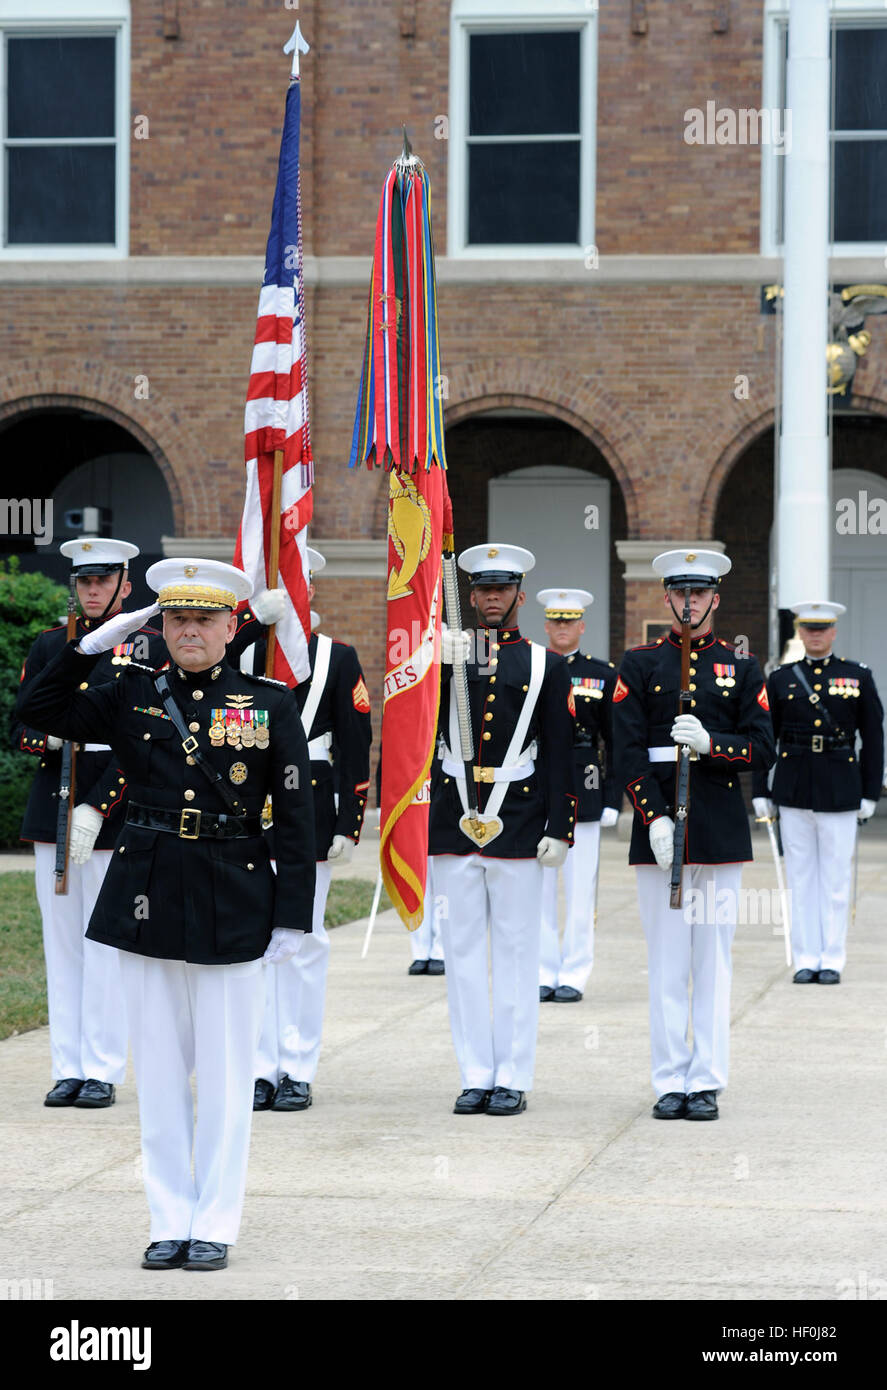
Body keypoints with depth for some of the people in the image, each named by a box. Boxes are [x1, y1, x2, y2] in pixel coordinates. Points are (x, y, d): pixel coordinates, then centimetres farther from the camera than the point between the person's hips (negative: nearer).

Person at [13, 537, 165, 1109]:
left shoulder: (150, 646, -1)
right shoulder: (50, 645, 11)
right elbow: (19, 727, 11)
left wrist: (96, 809, -16)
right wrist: (50, 736, -13)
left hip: (115, 808, -4)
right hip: (53, 803, 4)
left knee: (105, 942, -4)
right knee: (61, 942, 5)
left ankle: (103, 1072, 2)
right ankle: (68, 1069, 10)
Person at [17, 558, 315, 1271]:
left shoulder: (271, 703, 0)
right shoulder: (134, 695, 6)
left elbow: (296, 817, 0)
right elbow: (39, 709, 7)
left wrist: (292, 917, -5)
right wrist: (95, 643, -2)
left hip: (231, 907, -2)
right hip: (148, 900, 2)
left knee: (226, 1073, 2)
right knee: (160, 1070, 7)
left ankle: (215, 1225, 11)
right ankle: (170, 1222, 15)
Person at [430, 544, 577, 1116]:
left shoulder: (547, 666, 4)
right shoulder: (445, 655, 10)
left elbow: (560, 754, 2)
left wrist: (559, 829, -5)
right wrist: (440, 664, -16)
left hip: (518, 822, -2)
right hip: (455, 821, 2)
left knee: (516, 953, 1)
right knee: (463, 952, 4)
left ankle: (512, 1078, 6)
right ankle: (476, 1075, 10)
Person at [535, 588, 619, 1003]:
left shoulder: (603, 675, 5)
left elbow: (615, 742, 4)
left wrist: (612, 799, -2)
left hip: (583, 790, -1)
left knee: (580, 889, 1)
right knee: (537, 888, 2)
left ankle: (574, 976, 7)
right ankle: (543, 974, 10)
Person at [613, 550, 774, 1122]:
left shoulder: (742, 668, 8)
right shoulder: (639, 665, 6)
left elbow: (764, 748, 3)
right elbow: (629, 753, -1)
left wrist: (710, 743, -15)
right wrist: (655, 818, -12)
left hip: (721, 830, 0)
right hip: (658, 824, 0)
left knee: (714, 961, 2)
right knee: (666, 962, 1)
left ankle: (707, 1083, 6)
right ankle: (670, 1083, 6)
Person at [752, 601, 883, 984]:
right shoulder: (780, 679, 7)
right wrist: (760, 793, 2)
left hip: (840, 790, -1)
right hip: (794, 789, 1)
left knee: (836, 878, 1)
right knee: (800, 877, 4)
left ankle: (832, 961, 6)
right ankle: (806, 960, 9)